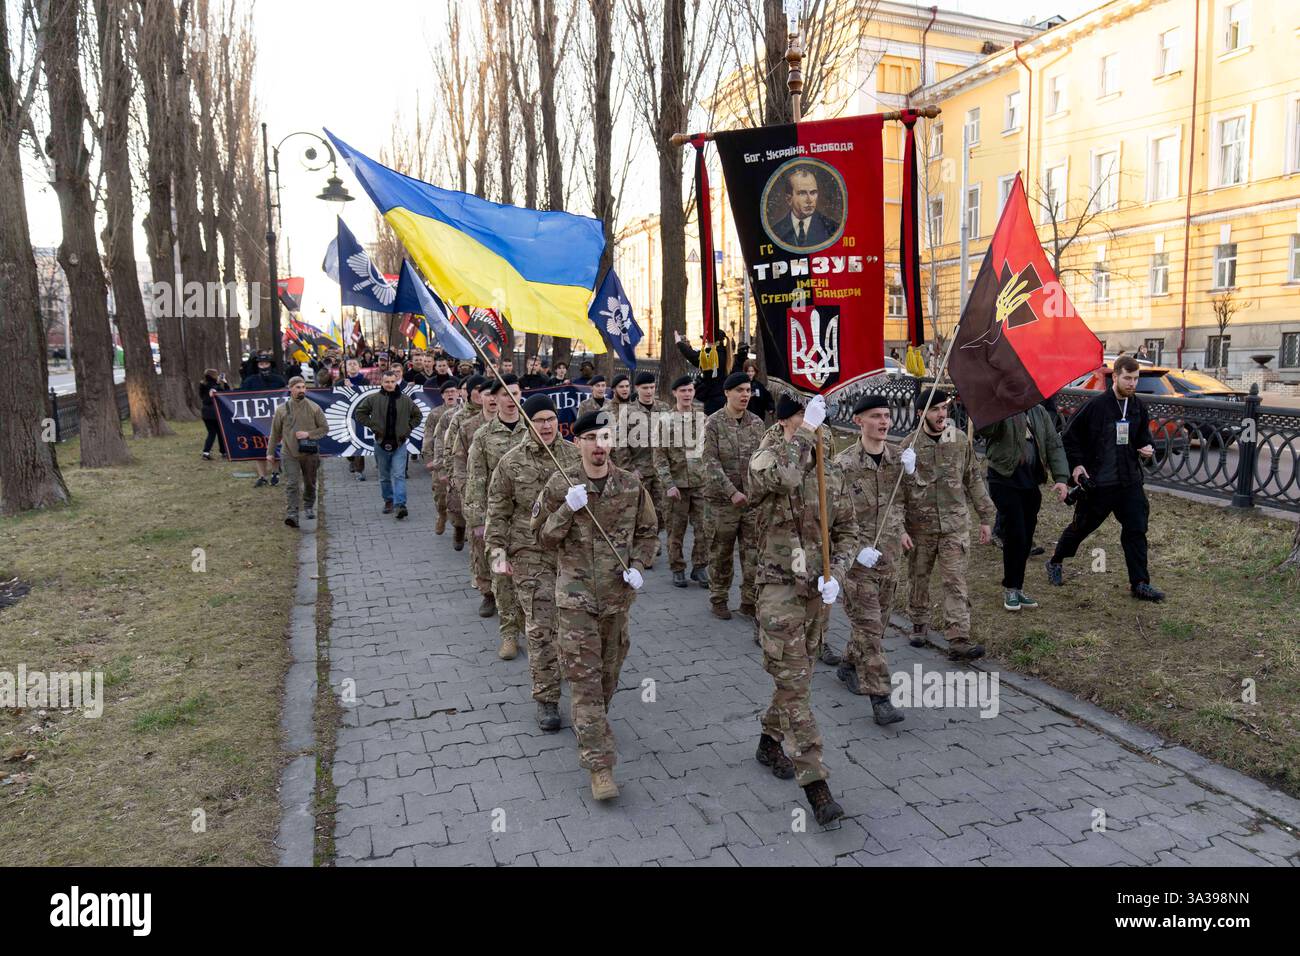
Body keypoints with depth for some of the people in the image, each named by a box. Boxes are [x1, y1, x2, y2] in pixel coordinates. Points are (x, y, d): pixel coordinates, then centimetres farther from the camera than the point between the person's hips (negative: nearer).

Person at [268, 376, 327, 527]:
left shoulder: (314, 408, -2)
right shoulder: (282, 410, 0)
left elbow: (325, 428, 1)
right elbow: (275, 433, 7)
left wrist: (309, 434, -14)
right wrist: (270, 452, 8)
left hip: (310, 453, 1)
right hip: (289, 454, -1)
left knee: (310, 483, 15)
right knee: (291, 484, -12)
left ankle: (309, 507, 38)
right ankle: (291, 515, -17)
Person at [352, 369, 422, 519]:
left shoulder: (405, 400, 2)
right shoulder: (373, 399, -2)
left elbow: (417, 415, 16)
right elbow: (359, 413, 6)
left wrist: (408, 428, 4)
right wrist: (372, 426, -4)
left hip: (399, 442, -1)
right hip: (381, 442, 1)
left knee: (399, 475, -9)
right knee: (384, 476, 12)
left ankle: (400, 504, -16)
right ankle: (388, 501, 26)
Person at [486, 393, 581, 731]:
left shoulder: (574, 455, 1)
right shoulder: (511, 462, -4)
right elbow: (497, 511, 1)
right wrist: (497, 551, -6)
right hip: (531, 553, -2)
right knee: (540, 627, -3)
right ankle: (546, 699, 8)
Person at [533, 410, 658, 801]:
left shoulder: (631, 486, -2)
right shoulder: (560, 486, -6)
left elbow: (647, 531, 10)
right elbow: (543, 536, -3)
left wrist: (638, 566, -6)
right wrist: (568, 508, -19)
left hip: (617, 593, 3)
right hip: (575, 593, -2)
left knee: (609, 670, 18)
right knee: (584, 677, -4)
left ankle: (592, 726, 45)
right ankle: (600, 764, 1)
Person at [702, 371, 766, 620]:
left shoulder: (756, 422, 6)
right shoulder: (713, 423, -6)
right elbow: (711, 462, -11)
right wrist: (732, 492, -18)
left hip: (753, 497, 4)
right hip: (723, 498, -3)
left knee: (753, 551, 6)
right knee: (722, 552, 7)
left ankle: (749, 600, 18)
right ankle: (718, 599, 21)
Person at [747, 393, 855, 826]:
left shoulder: (830, 474, 7)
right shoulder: (765, 462, -10)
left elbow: (847, 529, 10)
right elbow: (782, 476, -35)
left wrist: (835, 574, -5)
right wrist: (806, 429, -27)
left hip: (819, 590, 6)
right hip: (781, 590, -6)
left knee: (797, 675, 18)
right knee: (793, 685, -5)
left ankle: (770, 741, 41)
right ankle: (815, 783, 0)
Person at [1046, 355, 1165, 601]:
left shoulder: (1139, 406, 4)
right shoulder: (1096, 405, -12)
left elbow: (1143, 434, 19)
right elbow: (1070, 437, -5)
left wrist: (1147, 448, -2)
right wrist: (1076, 464, -12)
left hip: (1130, 482, 4)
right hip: (1098, 482, -4)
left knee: (1136, 530, 1)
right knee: (1082, 525, 10)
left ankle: (1140, 583, 8)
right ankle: (1055, 562, 33)